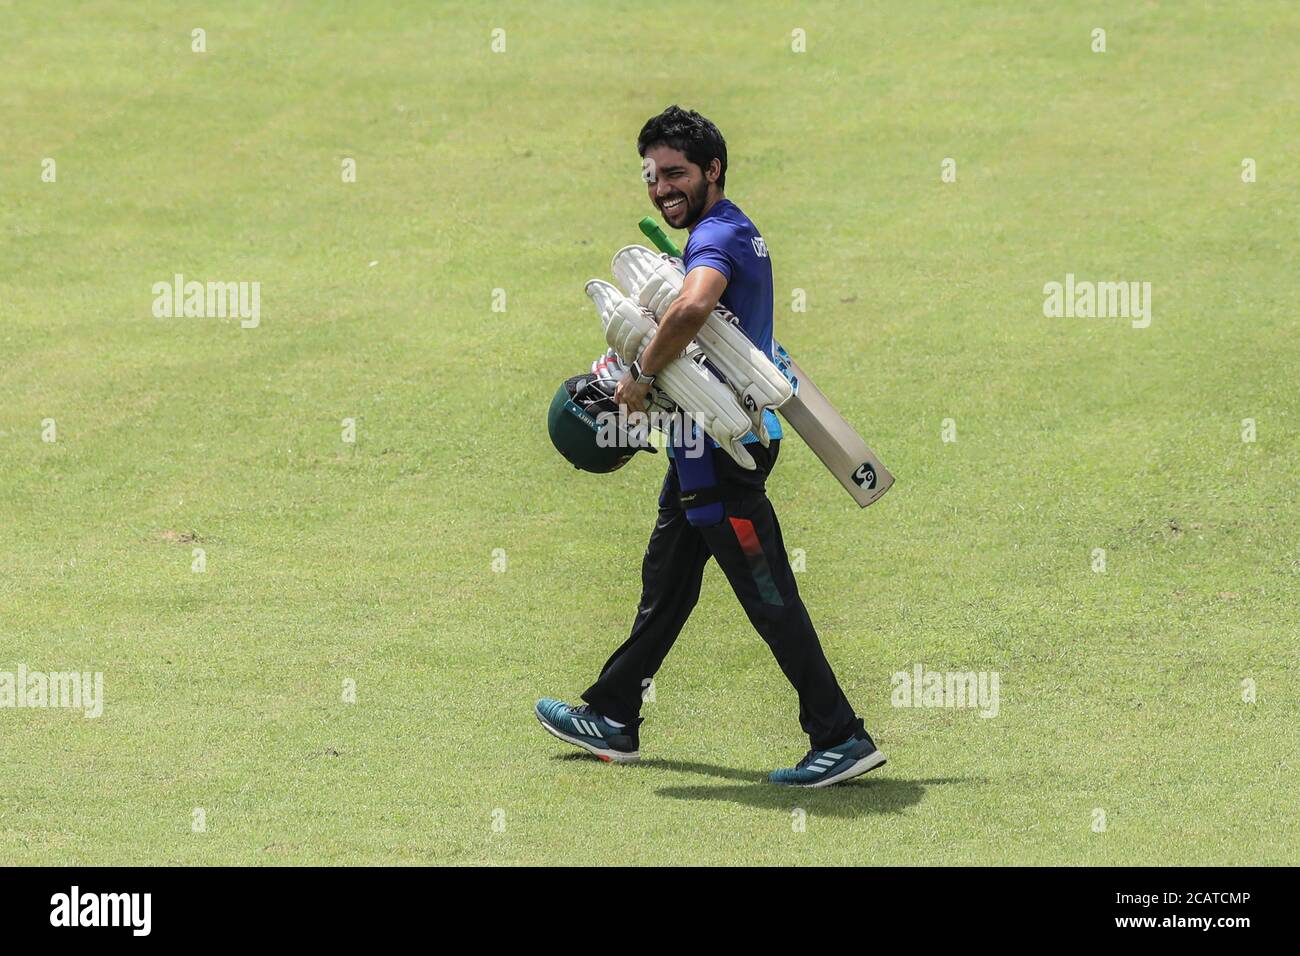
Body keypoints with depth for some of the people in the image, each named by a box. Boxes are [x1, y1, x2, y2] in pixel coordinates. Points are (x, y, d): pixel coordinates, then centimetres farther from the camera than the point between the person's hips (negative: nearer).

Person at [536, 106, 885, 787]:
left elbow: (693, 306, -40)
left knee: (767, 596, -8)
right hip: (707, 448, 11)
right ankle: (612, 719, 30)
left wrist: (642, 375, -26)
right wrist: (637, 358, 14)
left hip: (721, 450, -11)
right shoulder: (732, 232, 15)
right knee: (664, 585, 19)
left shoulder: (716, 237, -18)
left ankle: (841, 737, -7)